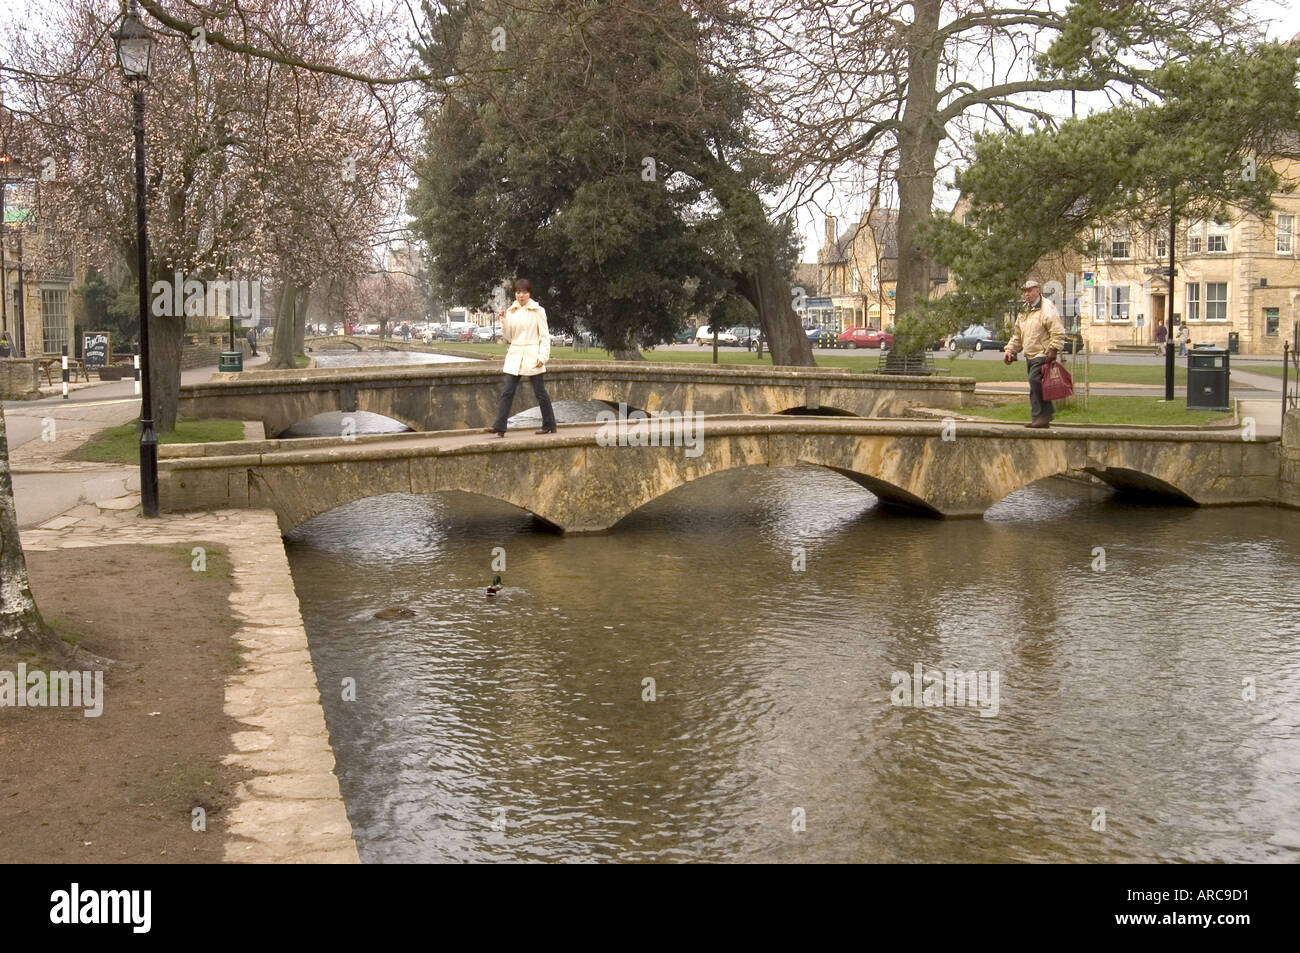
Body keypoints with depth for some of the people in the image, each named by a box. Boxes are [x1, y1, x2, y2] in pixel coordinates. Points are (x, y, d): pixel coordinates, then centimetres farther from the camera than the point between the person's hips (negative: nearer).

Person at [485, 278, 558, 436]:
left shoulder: (538, 311, -1)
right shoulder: (511, 312, 10)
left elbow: (545, 336, -1)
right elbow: (507, 338, 11)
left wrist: (543, 356, -12)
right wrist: (504, 321, -3)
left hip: (532, 356, -4)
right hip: (514, 356, 4)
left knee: (540, 392, 2)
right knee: (507, 391, -3)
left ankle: (549, 425, 14)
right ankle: (499, 426, -7)